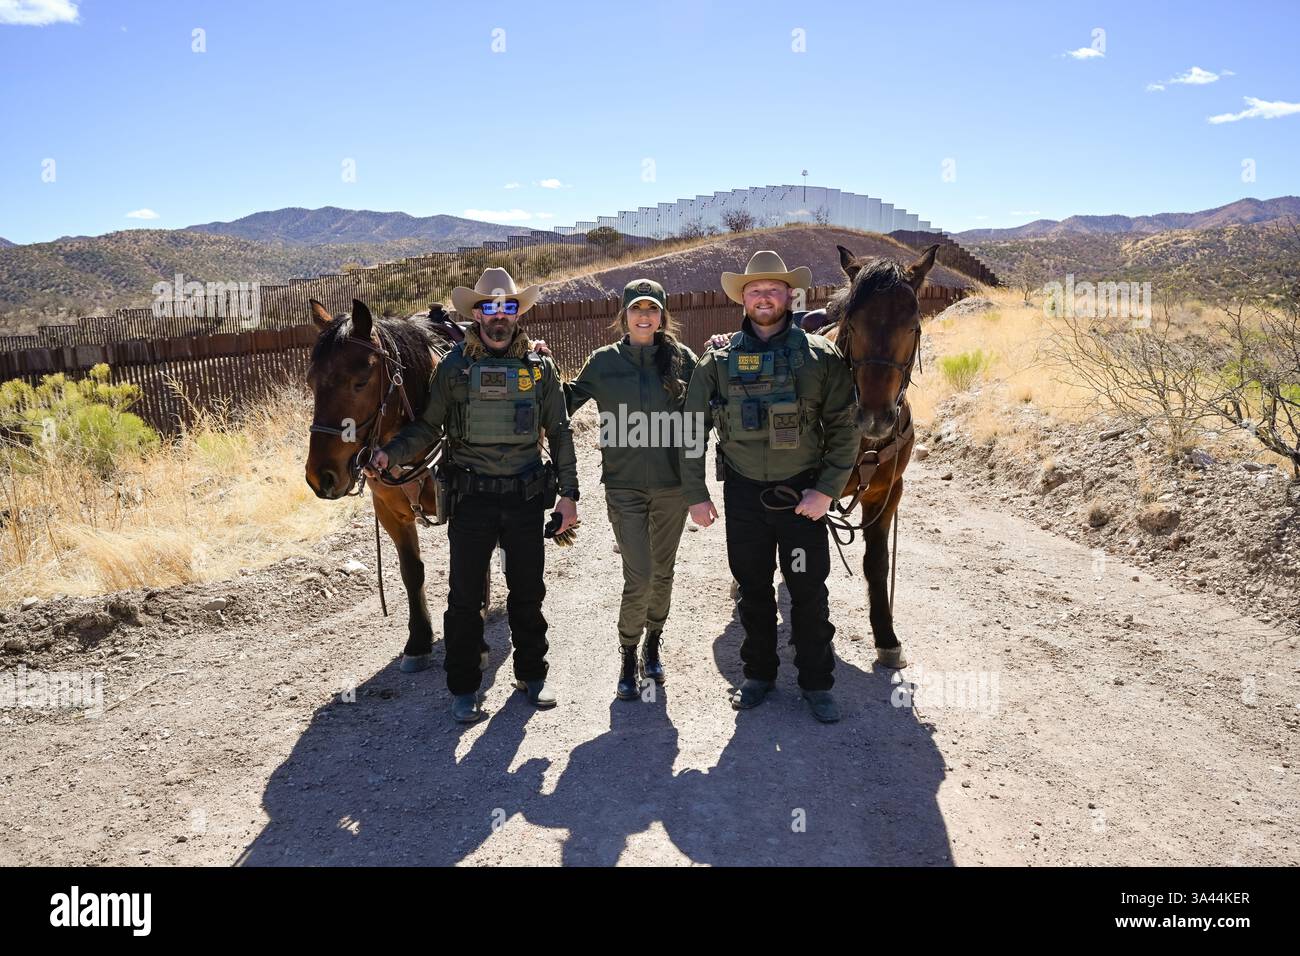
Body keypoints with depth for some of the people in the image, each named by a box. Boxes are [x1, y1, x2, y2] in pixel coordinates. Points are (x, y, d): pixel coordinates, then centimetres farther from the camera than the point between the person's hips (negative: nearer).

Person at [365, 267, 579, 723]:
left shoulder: (540, 366, 3)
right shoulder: (454, 366, 0)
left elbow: (560, 434, 5)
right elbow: (428, 426, 3)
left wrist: (569, 493, 0)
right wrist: (389, 453, -15)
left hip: (527, 497, 1)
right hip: (471, 497, -1)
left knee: (528, 592, 12)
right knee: (465, 596, 5)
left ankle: (531, 675, 31)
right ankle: (463, 689, 19)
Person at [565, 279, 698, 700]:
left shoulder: (681, 358, 0)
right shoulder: (603, 362, 1)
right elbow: (567, 399, 14)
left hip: (672, 484, 2)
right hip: (624, 485, -1)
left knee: (663, 572, 15)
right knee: (638, 578, -6)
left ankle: (653, 645, 37)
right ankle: (628, 656, 16)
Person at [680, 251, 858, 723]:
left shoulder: (821, 355, -3)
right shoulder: (719, 358, 1)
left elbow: (843, 430, -3)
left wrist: (827, 490, -11)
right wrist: (696, 494, -1)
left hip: (801, 493, -1)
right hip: (743, 492, 2)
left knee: (809, 591, 6)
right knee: (752, 588, 13)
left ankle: (817, 683, 22)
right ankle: (758, 674, 30)